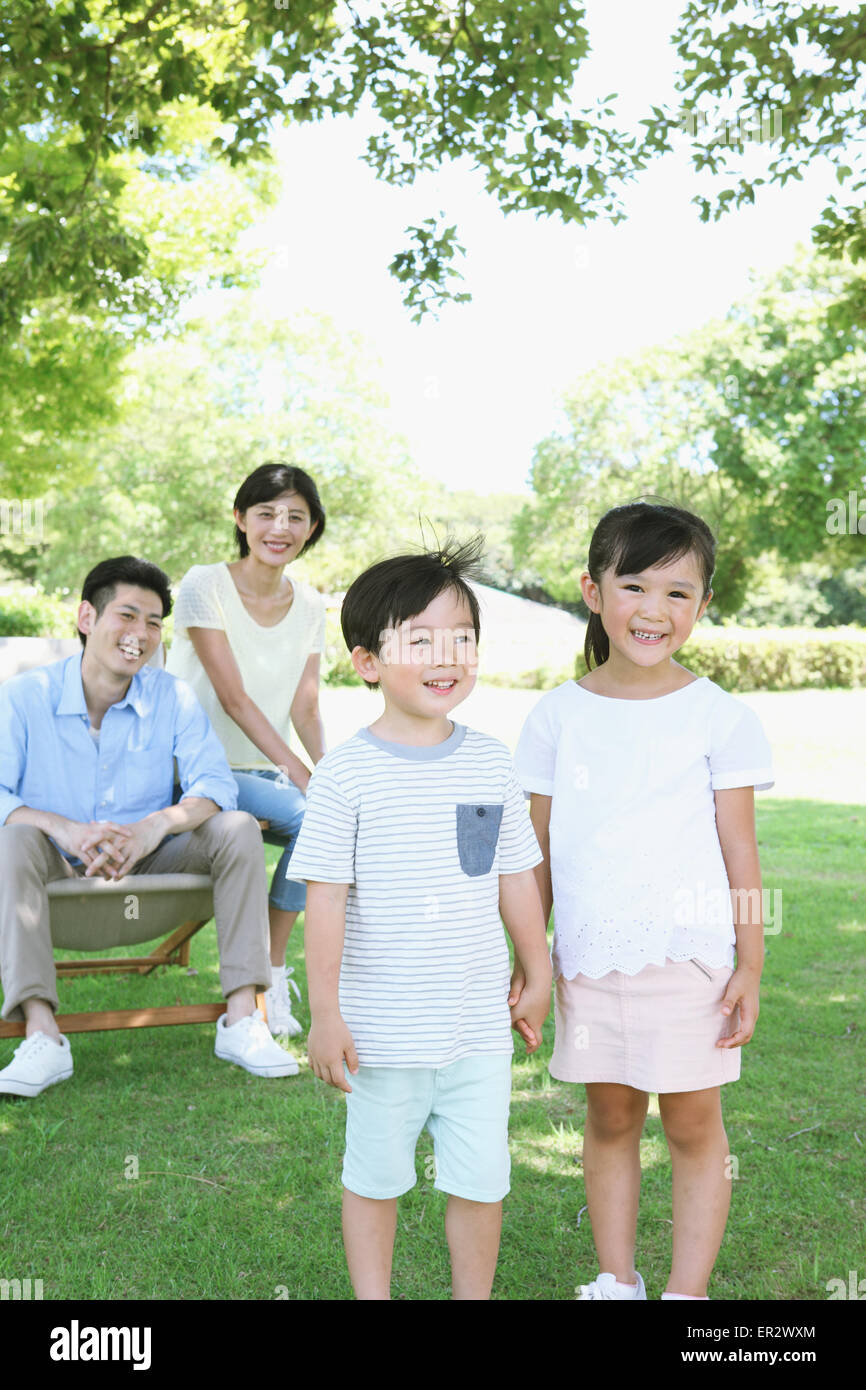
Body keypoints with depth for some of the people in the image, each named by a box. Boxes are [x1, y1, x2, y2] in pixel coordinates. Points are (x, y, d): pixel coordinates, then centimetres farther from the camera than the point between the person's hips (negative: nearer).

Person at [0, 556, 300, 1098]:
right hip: (60, 868, -2)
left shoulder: (174, 698, -2)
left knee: (239, 829, -20)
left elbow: (215, 783, -11)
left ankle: (243, 1019, -20)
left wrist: (157, 825, -32)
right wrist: (66, 829, -36)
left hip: (150, 862, 2)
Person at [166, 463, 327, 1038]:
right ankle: (269, 971, -11)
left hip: (265, 774, 6)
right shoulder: (205, 586, -10)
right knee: (309, 818, -28)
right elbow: (233, 697, -17)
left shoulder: (310, 606, 7)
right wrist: (302, 776, -25)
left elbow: (305, 708, 2)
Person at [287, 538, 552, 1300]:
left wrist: (538, 976, 15)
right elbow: (326, 896, -10)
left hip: (480, 1025, 3)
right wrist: (325, 1013, -10)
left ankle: (475, 1296, 31)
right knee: (374, 1179, 14)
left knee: (481, 1183, 12)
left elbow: (516, 877, 10)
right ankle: (373, 1297, 32)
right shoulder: (347, 773, -11)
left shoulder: (491, 761, 1)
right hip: (382, 1030, -3)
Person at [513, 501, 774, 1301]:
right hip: (589, 957, 2)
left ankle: (688, 1292, 20)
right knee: (609, 1117, 14)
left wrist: (751, 965, -4)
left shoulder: (720, 717, -4)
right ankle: (616, 1280, 29)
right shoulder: (559, 715, 2)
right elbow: (538, 850, 7)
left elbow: (739, 850, -2)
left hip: (689, 955, -2)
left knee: (694, 1124, 7)